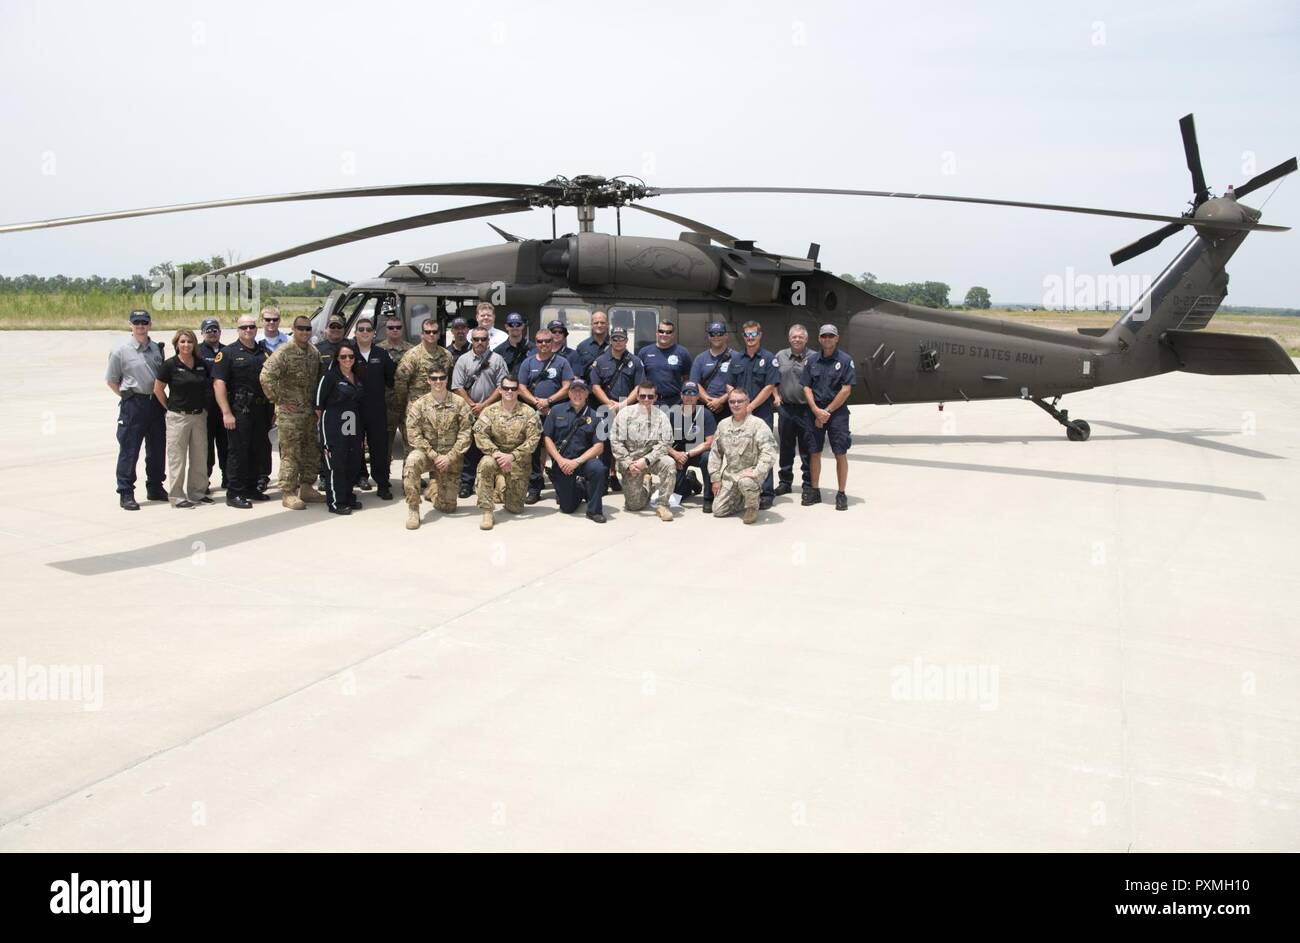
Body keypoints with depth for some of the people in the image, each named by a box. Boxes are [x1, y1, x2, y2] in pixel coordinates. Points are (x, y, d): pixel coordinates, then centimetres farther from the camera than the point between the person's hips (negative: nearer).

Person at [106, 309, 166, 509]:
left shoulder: (158, 348, 8)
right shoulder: (121, 350, -5)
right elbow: (111, 381, 2)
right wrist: (127, 396, -2)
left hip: (155, 403, 5)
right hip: (133, 405, -5)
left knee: (157, 449, 13)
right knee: (129, 451, -3)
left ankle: (155, 489, 26)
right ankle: (126, 494, 2)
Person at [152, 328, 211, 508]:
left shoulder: (201, 364, 5)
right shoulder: (170, 364, -7)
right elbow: (158, 390, -1)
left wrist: (204, 408, 10)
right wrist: (170, 407, 2)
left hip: (199, 415, 5)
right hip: (178, 417, -5)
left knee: (199, 456, 10)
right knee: (177, 457, -1)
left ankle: (197, 493, 21)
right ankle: (177, 496, 6)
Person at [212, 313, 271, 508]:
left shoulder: (264, 352, 13)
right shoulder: (228, 352, -4)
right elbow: (219, 384, -11)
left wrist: (272, 411, 13)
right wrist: (226, 413, -18)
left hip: (261, 410, 6)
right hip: (239, 410, -6)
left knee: (257, 451, 11)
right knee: (238, 452, -4)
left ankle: (251, 488, 23)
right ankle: (234, 494, 1)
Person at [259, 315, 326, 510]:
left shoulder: (314, 353, 10)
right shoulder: (284, 352, -12)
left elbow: (321, 376, 24)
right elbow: (266, 377, -20)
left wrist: (318, 402, 15)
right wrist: (279, 400, -16)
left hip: (310, 412, 7)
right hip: (290, 412, -7)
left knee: (312, 452, 12)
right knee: (290, 453, -5)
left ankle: (306, 488, 23)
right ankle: (288, 493, 1)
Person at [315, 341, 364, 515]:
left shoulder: (357, 378, 14)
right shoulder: (330, 376, -6)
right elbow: (318, 404, -7)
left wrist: (359, 426, 13)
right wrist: (324, 419, -2)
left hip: (353, 428, 6)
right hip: (334, 428, -6)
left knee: (353, 463, 8)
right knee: (335, 464, -5)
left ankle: (348, 497, 21)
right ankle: (335, 502, 1)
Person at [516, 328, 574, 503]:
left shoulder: (561, 362, 5)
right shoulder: (528, 363, 10)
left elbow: (567, 387, -2)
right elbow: (521, 388, 5)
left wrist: (549, 401, -13)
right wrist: (536, 402, -11)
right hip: (533, 413, 2)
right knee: (533, 451, 2)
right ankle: (534, 490, 8)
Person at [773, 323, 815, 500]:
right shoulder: (780, 356, 9)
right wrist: (776, 396, 5)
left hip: (806, 409, -3)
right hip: (785, 407, 3)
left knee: (807, 449, 2)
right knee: (785, 447, 11)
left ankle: (808, 484, 11)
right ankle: (785, 482, 21)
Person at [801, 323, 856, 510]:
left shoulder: (845, 360, -2)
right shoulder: (812, 361, 9)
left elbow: (846, 390, -7)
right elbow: (807, 388, 6)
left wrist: (827, 411, -9)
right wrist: (817, 411, -8)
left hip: (837, 412, -3)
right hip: (815, 412, 3)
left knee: (840, 453, -3)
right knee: (815, 452, 7)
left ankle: (841, 494, 4)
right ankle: (814, 491, 17)